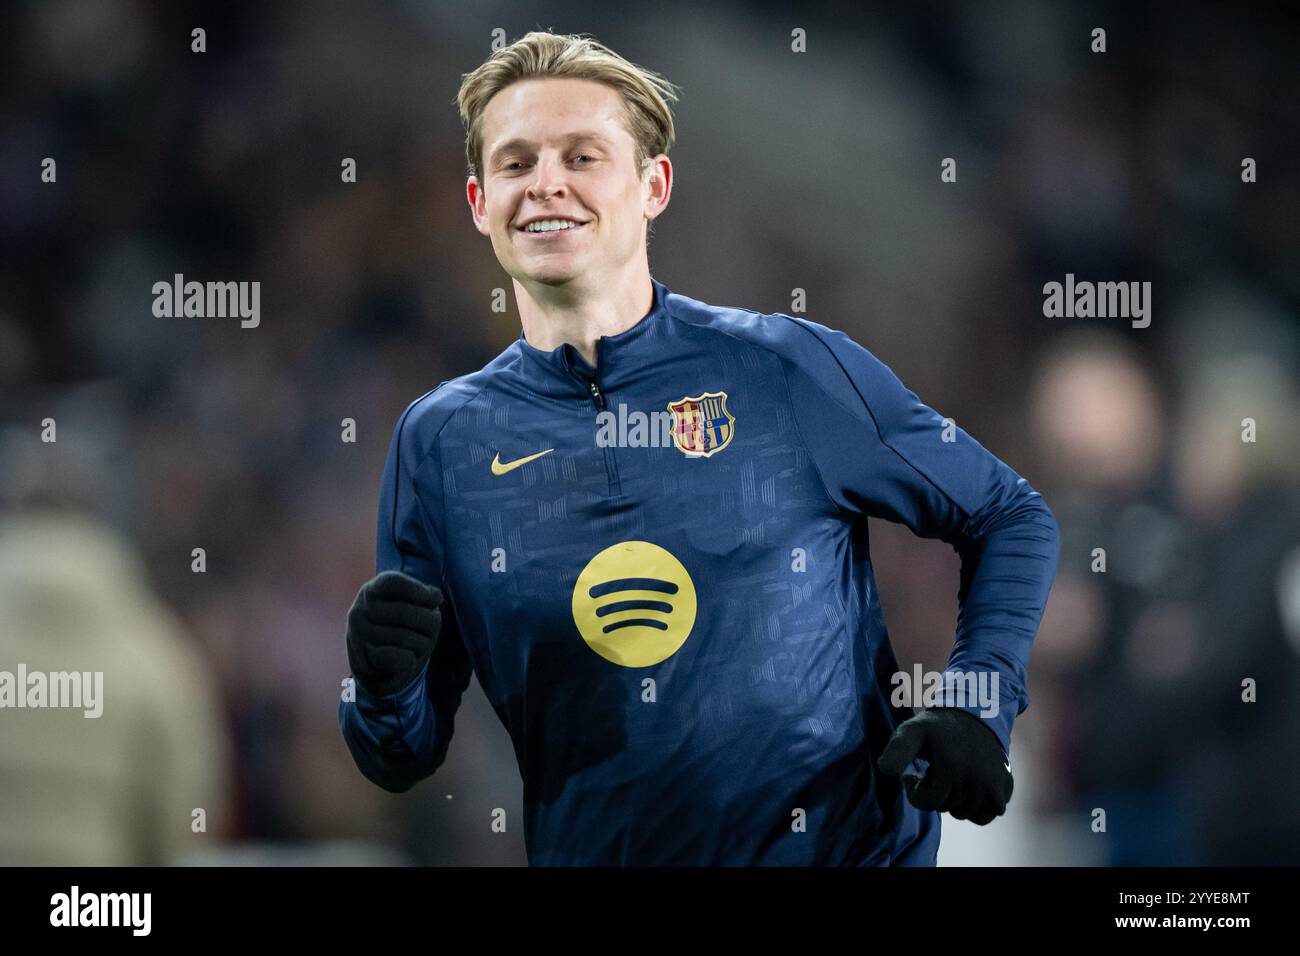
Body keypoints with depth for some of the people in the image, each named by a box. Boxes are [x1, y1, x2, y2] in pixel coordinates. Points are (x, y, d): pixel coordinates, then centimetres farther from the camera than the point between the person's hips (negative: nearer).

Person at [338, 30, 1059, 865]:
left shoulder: (790, 372, -6)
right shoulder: (440, 441, 0)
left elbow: (1011, 519, 4)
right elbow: (406, 758, 4)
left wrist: (975, 713, -9)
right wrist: (385, 692, -18)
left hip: (850, 851, -2)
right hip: (589, 856, 3)